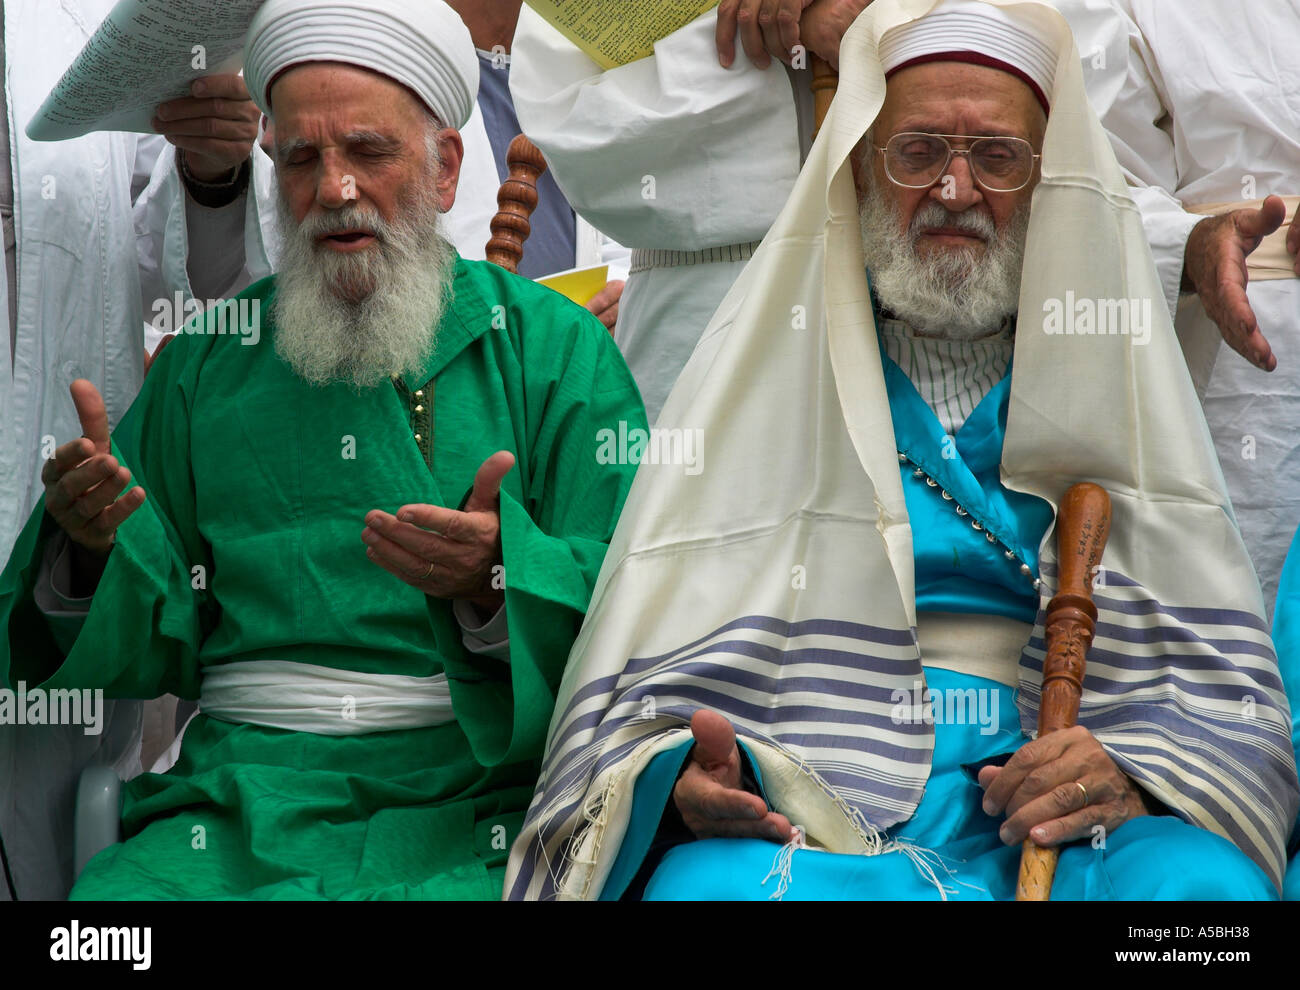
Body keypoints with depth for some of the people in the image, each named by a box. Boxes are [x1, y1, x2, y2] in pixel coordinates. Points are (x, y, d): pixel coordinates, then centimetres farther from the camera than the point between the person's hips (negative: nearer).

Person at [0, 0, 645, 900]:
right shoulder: (207, 360, 15)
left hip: (465, 802, -2)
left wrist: (495, 580, -21)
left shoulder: (554, 347, 6)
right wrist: (91, 545, -5)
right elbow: (154, 644, 16)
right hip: (232, 797, 3)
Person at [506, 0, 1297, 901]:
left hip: (1060, 826, 2)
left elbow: (1227, 689, 11)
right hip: (800, 820, -2)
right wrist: (687, 778, -18)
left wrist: (1133, 776, -11)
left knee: (1205, 878, -30)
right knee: (708, 880, -34)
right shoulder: (763, 371, 12)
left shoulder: (1110, 385, 16)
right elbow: (656, 680, 5)